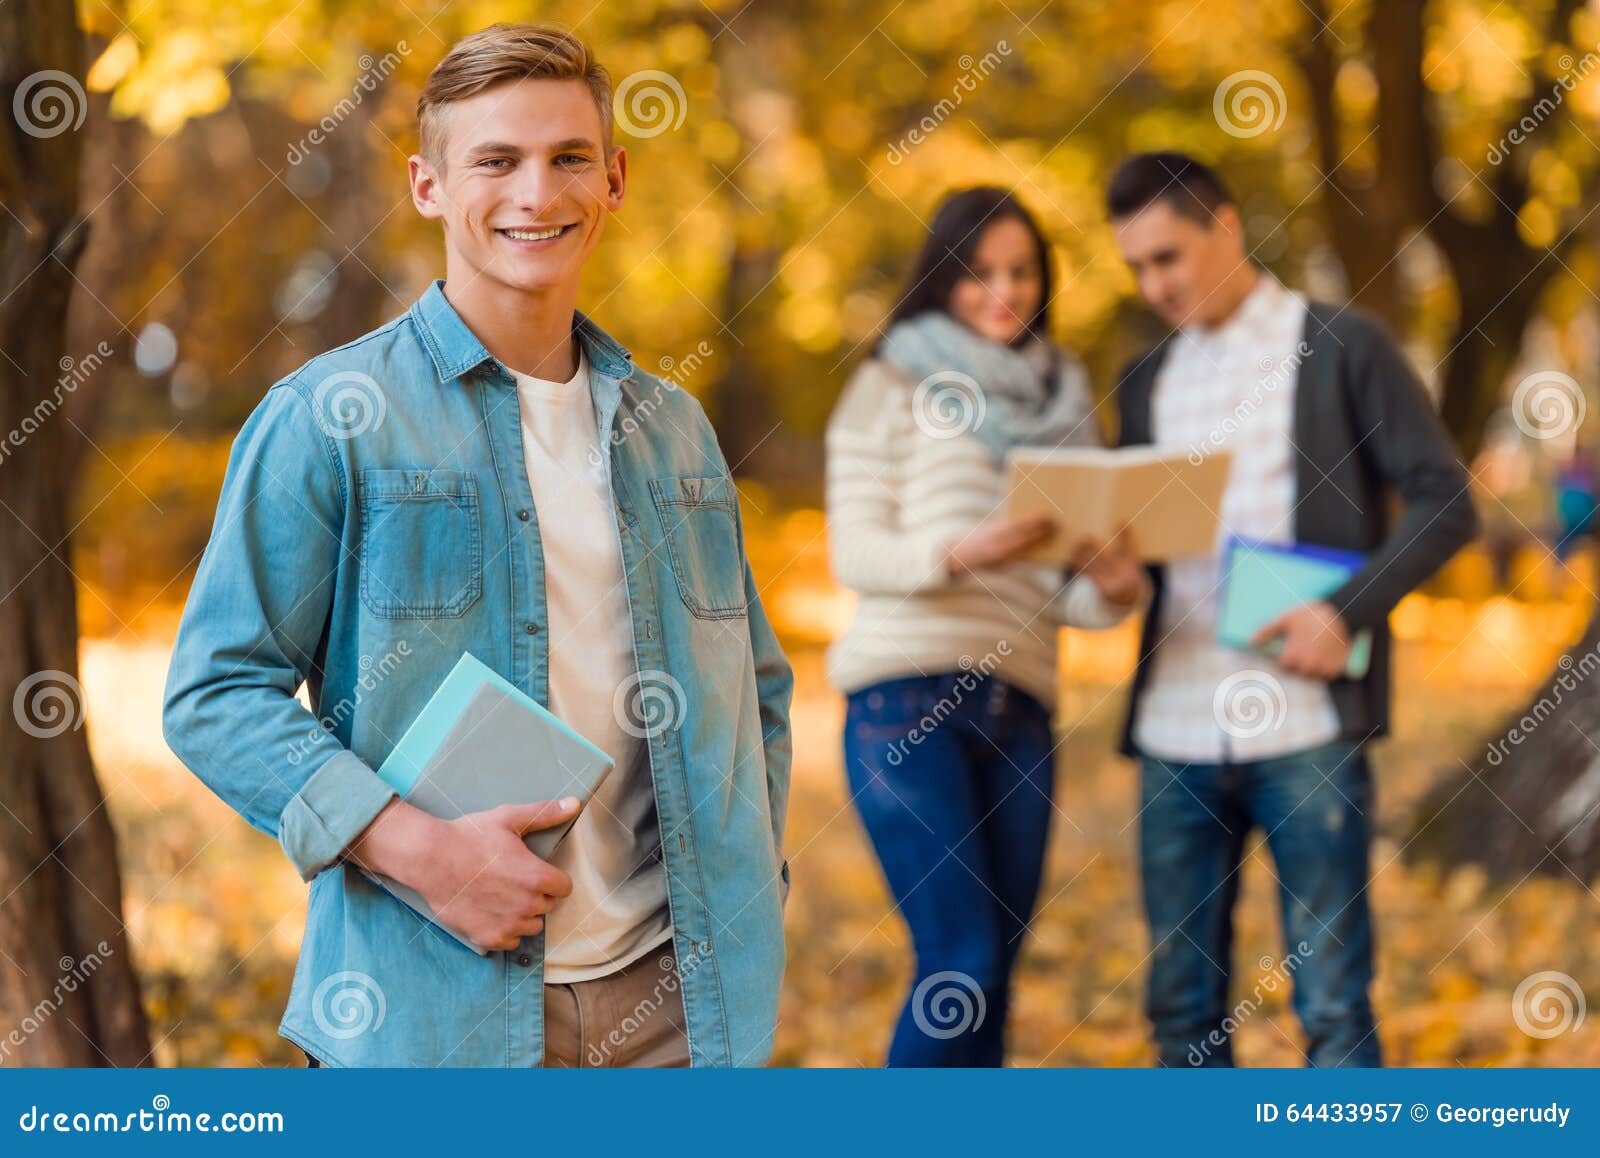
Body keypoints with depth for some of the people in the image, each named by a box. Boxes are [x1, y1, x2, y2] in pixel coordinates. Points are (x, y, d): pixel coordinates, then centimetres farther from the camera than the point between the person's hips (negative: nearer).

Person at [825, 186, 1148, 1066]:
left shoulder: (1061, 400, 20)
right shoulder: (893, 387, 7)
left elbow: (1066, 596, 17)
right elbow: (855, 554, -2)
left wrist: (1114, 587, -6)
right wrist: (960, 553, -20)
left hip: (1017, 706, 5)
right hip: (907, 696, -5)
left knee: (993, 973, 2)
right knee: (960, 961, -14)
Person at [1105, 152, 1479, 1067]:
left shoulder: (1343, 346, 1)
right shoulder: (1146, 382, 16)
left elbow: (1445, 503, -3)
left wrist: (1349, 613, -16)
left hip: (1306, 726, -5)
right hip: (1175, 728, 5)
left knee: (1333, 1001, -3)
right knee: (1183, 1004, 6)